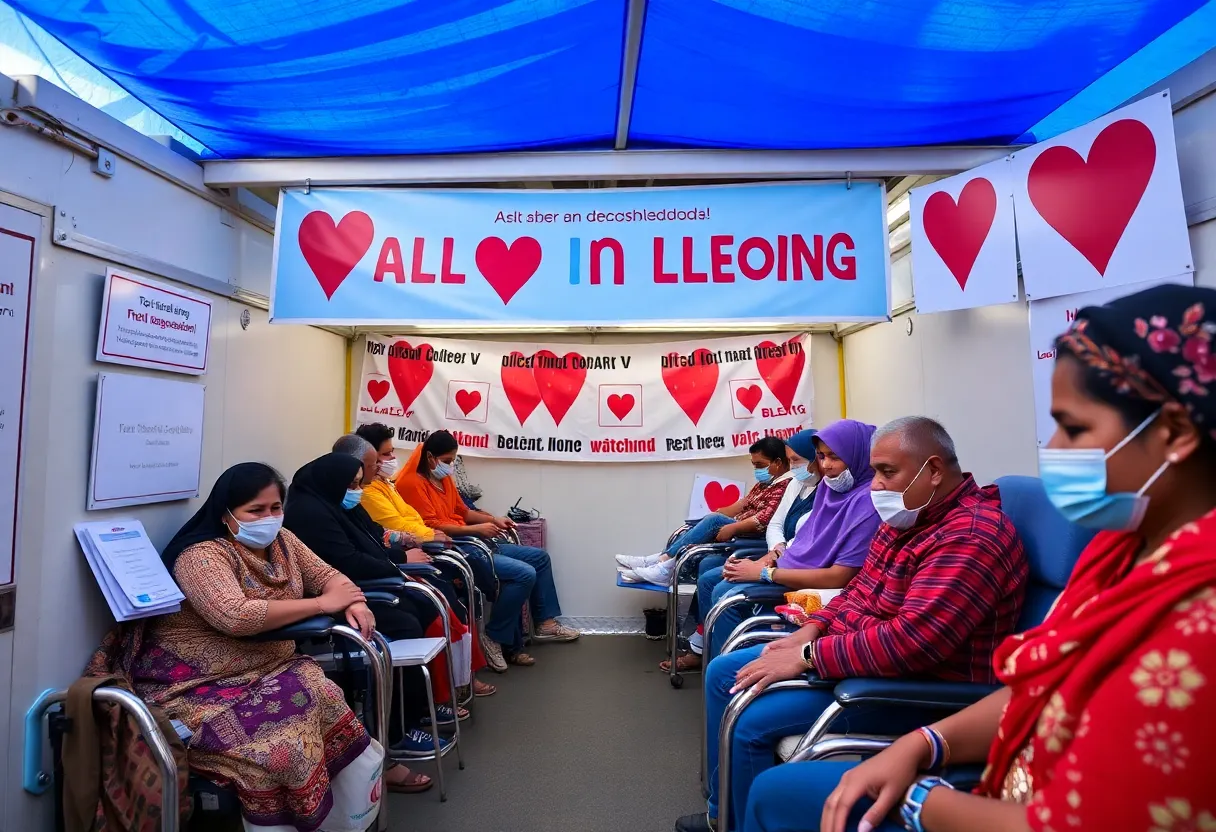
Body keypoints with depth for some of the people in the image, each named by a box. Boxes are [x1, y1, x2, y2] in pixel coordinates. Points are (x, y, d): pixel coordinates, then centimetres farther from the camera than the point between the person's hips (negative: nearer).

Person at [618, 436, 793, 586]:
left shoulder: (786, 486, -11)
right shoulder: (764, 483, 21)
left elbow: (765, 519, -23)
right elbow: (743, 504, 17)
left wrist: (732, 528, -26)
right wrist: (717, 513, 5)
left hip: (754, 537, -10)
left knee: (714, 521, -26)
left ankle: (664, 563, -26)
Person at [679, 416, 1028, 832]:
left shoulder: (971, 536, -23)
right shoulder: (907, 517, 8)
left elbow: (912, 639, -32)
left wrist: (808, 656, -26)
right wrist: (812, 629, 0)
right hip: (848, 650, 10)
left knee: (753, 723, -22)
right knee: (723, 672, 9)